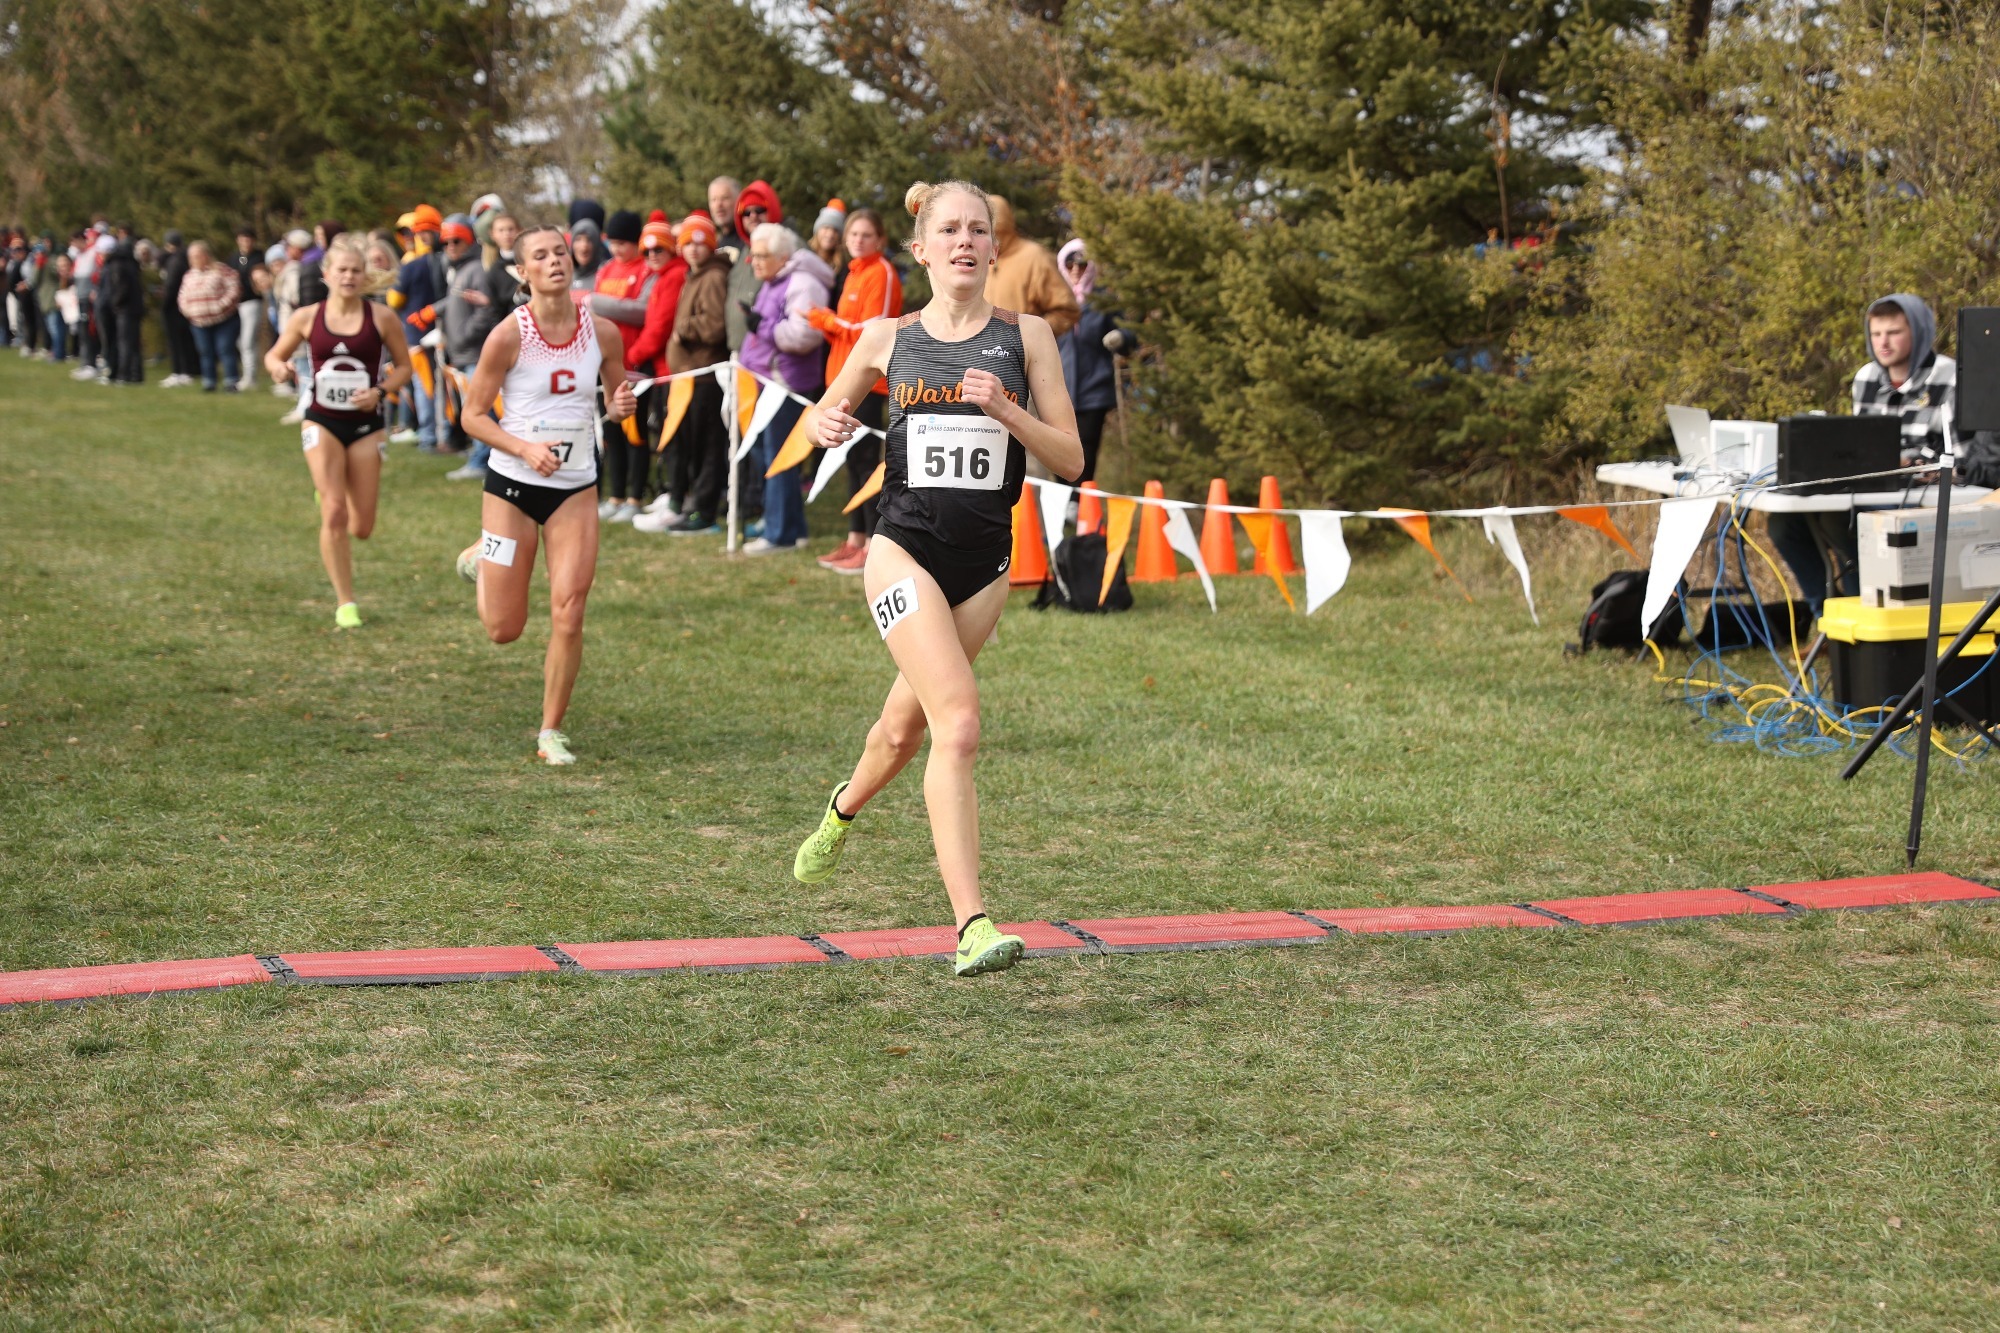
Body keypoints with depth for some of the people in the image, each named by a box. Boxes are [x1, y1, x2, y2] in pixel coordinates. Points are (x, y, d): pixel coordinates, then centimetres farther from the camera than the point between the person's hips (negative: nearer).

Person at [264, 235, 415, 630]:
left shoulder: (381, 318, -4)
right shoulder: (307, 318, -2)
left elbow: (404, 366, 4)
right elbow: (274, 355, 10)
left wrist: (381, 392, -14)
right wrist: (279, 368, -14)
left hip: (367, 425, 1)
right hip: (322, 423, -1)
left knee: (361, 528, 4)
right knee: (334, 513, -15)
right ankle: (345, 604, -2)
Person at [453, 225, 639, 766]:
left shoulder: (603, 332, -4)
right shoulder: (509, 335, -13)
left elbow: (615, 398, 12)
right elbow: (473, 413, -6)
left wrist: (620, 407, -12)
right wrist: (525, 449, -21)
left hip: (576, 487, 2)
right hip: (512, 484, -2)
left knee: (569, 615, -8)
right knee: (504, 629, 5)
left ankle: (552, 734, 8)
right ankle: (480, 560, 39)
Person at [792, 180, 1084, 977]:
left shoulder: (1026, 336, 3)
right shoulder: (888, 338, 4)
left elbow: (1069, 460, 0)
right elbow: (825, 410, 20)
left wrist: (1003, 408, -16)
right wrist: (826, 425, -4)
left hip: (985, 560, 3)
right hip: (905, 548, -2)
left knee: (905, 728, 18)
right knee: (958, 721, -21)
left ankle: (843, 808, 53)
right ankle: (972, 928, -24)